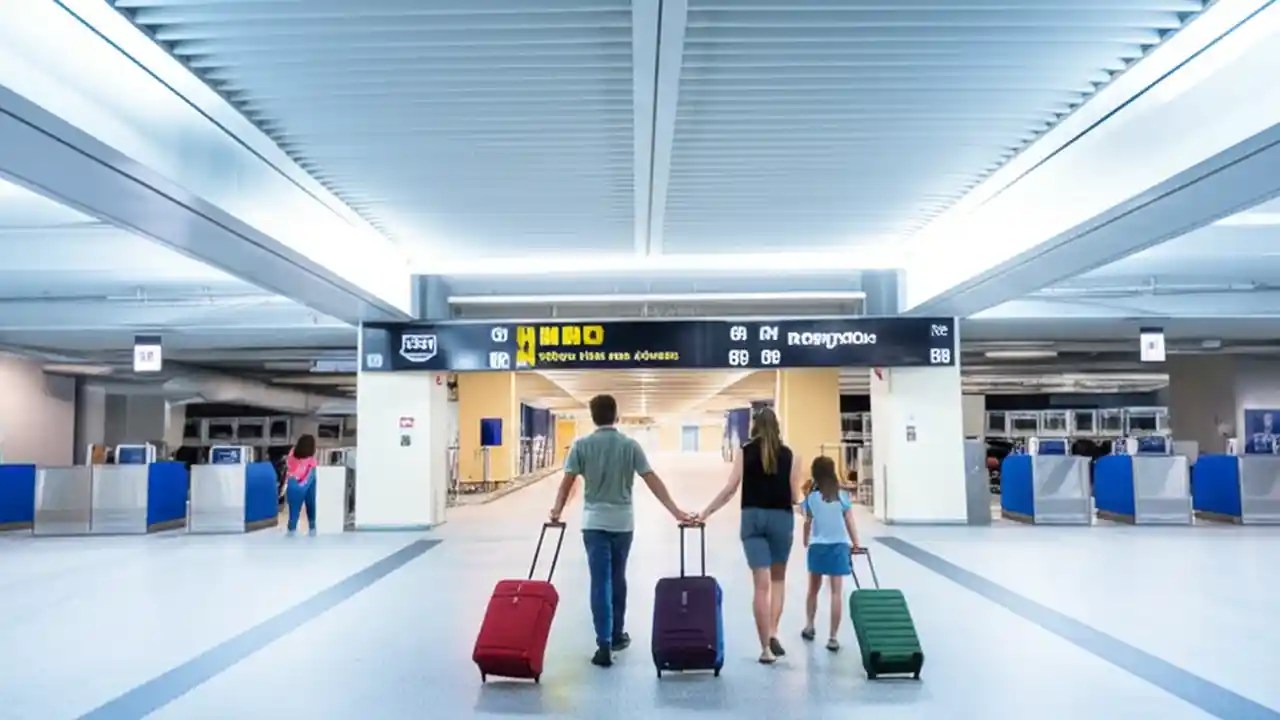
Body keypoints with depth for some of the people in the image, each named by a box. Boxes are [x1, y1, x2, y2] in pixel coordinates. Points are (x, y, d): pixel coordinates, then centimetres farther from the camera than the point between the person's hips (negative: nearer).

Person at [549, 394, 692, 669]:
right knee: (618, 579, 17)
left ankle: (604, 644, -10)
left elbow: (567, 482, -3)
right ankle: (617, 635, 28)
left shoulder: (582, 445, -4)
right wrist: (676, 512, -3)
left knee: (600, 582, -2)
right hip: (623, 522, 1)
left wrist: (557, 511, 12)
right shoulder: (630, 445, -3)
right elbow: (652, 480, -5)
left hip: (594, 522, -1)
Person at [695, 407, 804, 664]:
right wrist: (802, 498, 24)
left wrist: (705, 513, 3)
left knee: (761, 584, 2)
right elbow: (795, 497, 0)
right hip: (781, 518, 0)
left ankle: (765, 648, 4)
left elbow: (730, 490, -4)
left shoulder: (745, 452, 1)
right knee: (778, 579, 19)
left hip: (752, 517, 0)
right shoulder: (789, 455, 0)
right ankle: (773, 634, 4)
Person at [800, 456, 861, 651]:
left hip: (817, 547, 1)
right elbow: (850, 523, -3)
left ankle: (809, 627, 30)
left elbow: (807, 523, 2)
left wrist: (806, 541, 19)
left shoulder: (811, 497, -4)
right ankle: (833, 637, -2)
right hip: (839, 547, -1)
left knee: (813, 589, 19)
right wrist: (856, 544, 8)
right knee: (837, 592, 0)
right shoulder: (842, 496, -5)